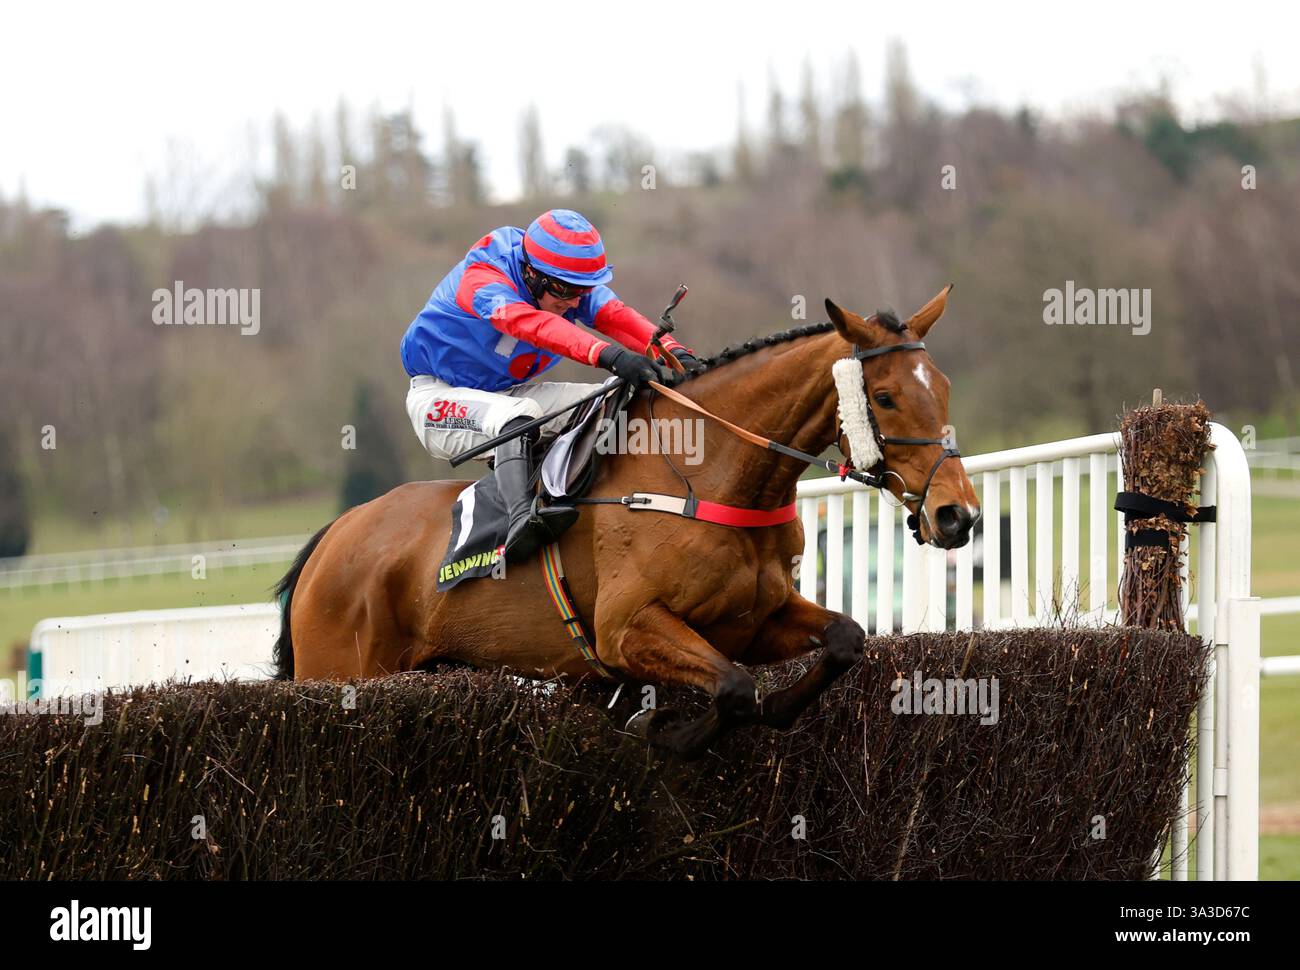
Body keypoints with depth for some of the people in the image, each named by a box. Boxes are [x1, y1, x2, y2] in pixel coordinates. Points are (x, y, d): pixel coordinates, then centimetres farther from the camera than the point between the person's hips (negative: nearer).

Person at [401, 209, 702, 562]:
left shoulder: (570, 281, -7)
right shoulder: (483, 279, -28)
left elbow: (614, 315, -23)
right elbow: (530, 323, -46)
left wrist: (672, 351, -44)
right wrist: (607, 355, -61)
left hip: (509, 392, 7)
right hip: (439, 396, -7)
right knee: (518, 414, -38)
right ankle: (521, 517, -55)